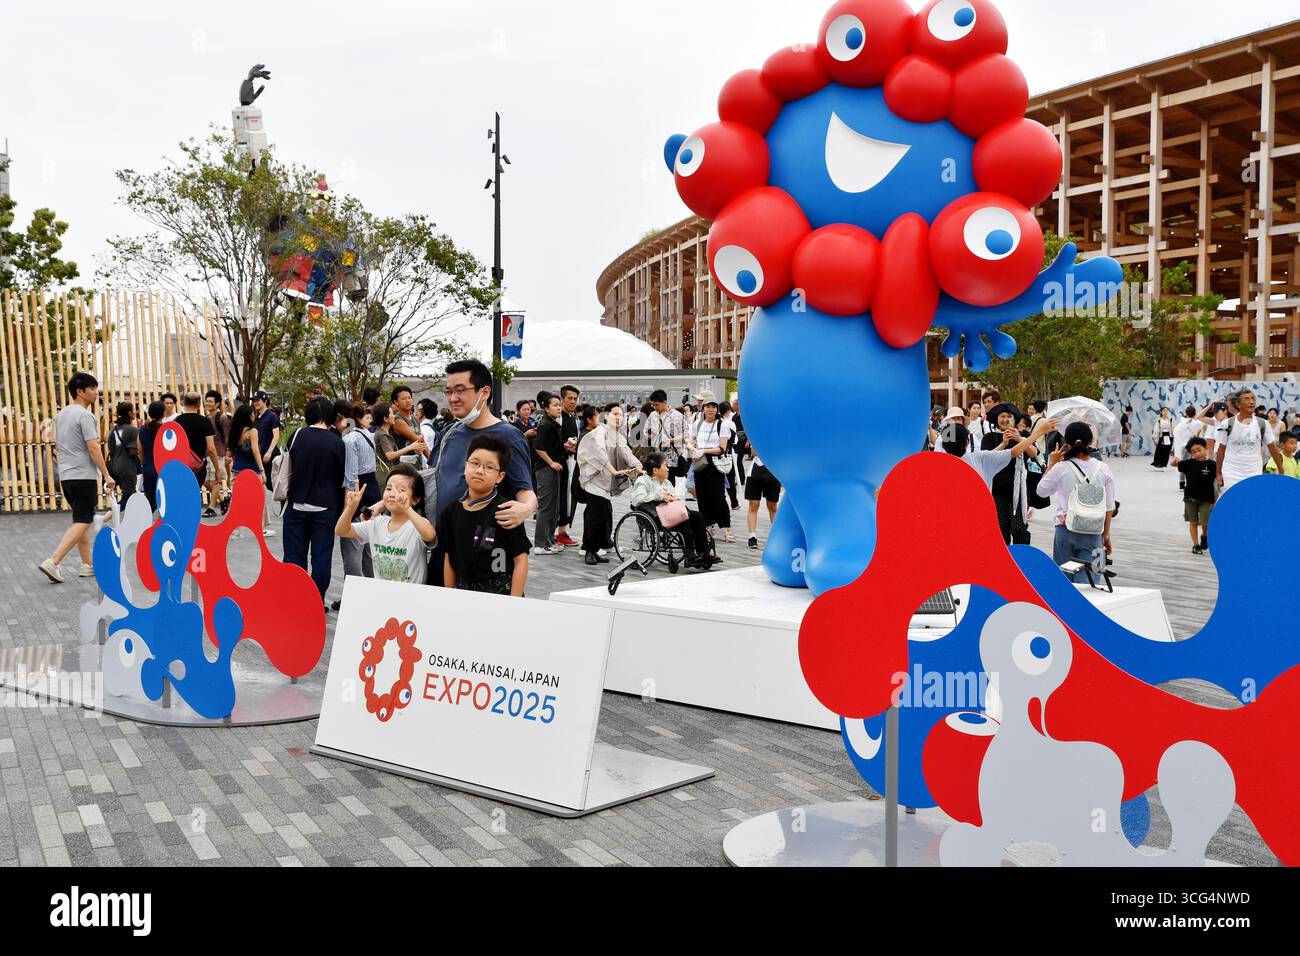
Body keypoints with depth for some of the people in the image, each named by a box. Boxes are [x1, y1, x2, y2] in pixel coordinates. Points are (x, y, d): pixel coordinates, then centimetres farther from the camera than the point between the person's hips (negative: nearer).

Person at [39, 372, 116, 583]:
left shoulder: (62, 414, 15)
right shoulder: (85, 415, -13)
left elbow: (58, 446, 20)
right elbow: (93, 448, -18)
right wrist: (107, 475, -13)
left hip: (66, 476, 9)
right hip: (83, 477, -9)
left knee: (83, 520, 14)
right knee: (82, 522, -8)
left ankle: (88, 565, 17)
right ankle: (52, 562, -17)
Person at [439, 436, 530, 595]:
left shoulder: (506, 511, -11)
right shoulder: (451, 511, 4)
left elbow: (520, 559, -10)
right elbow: (448, 559, 10)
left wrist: (513, 604, -14)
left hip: (501, 594, -4)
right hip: (462, 593, 4)